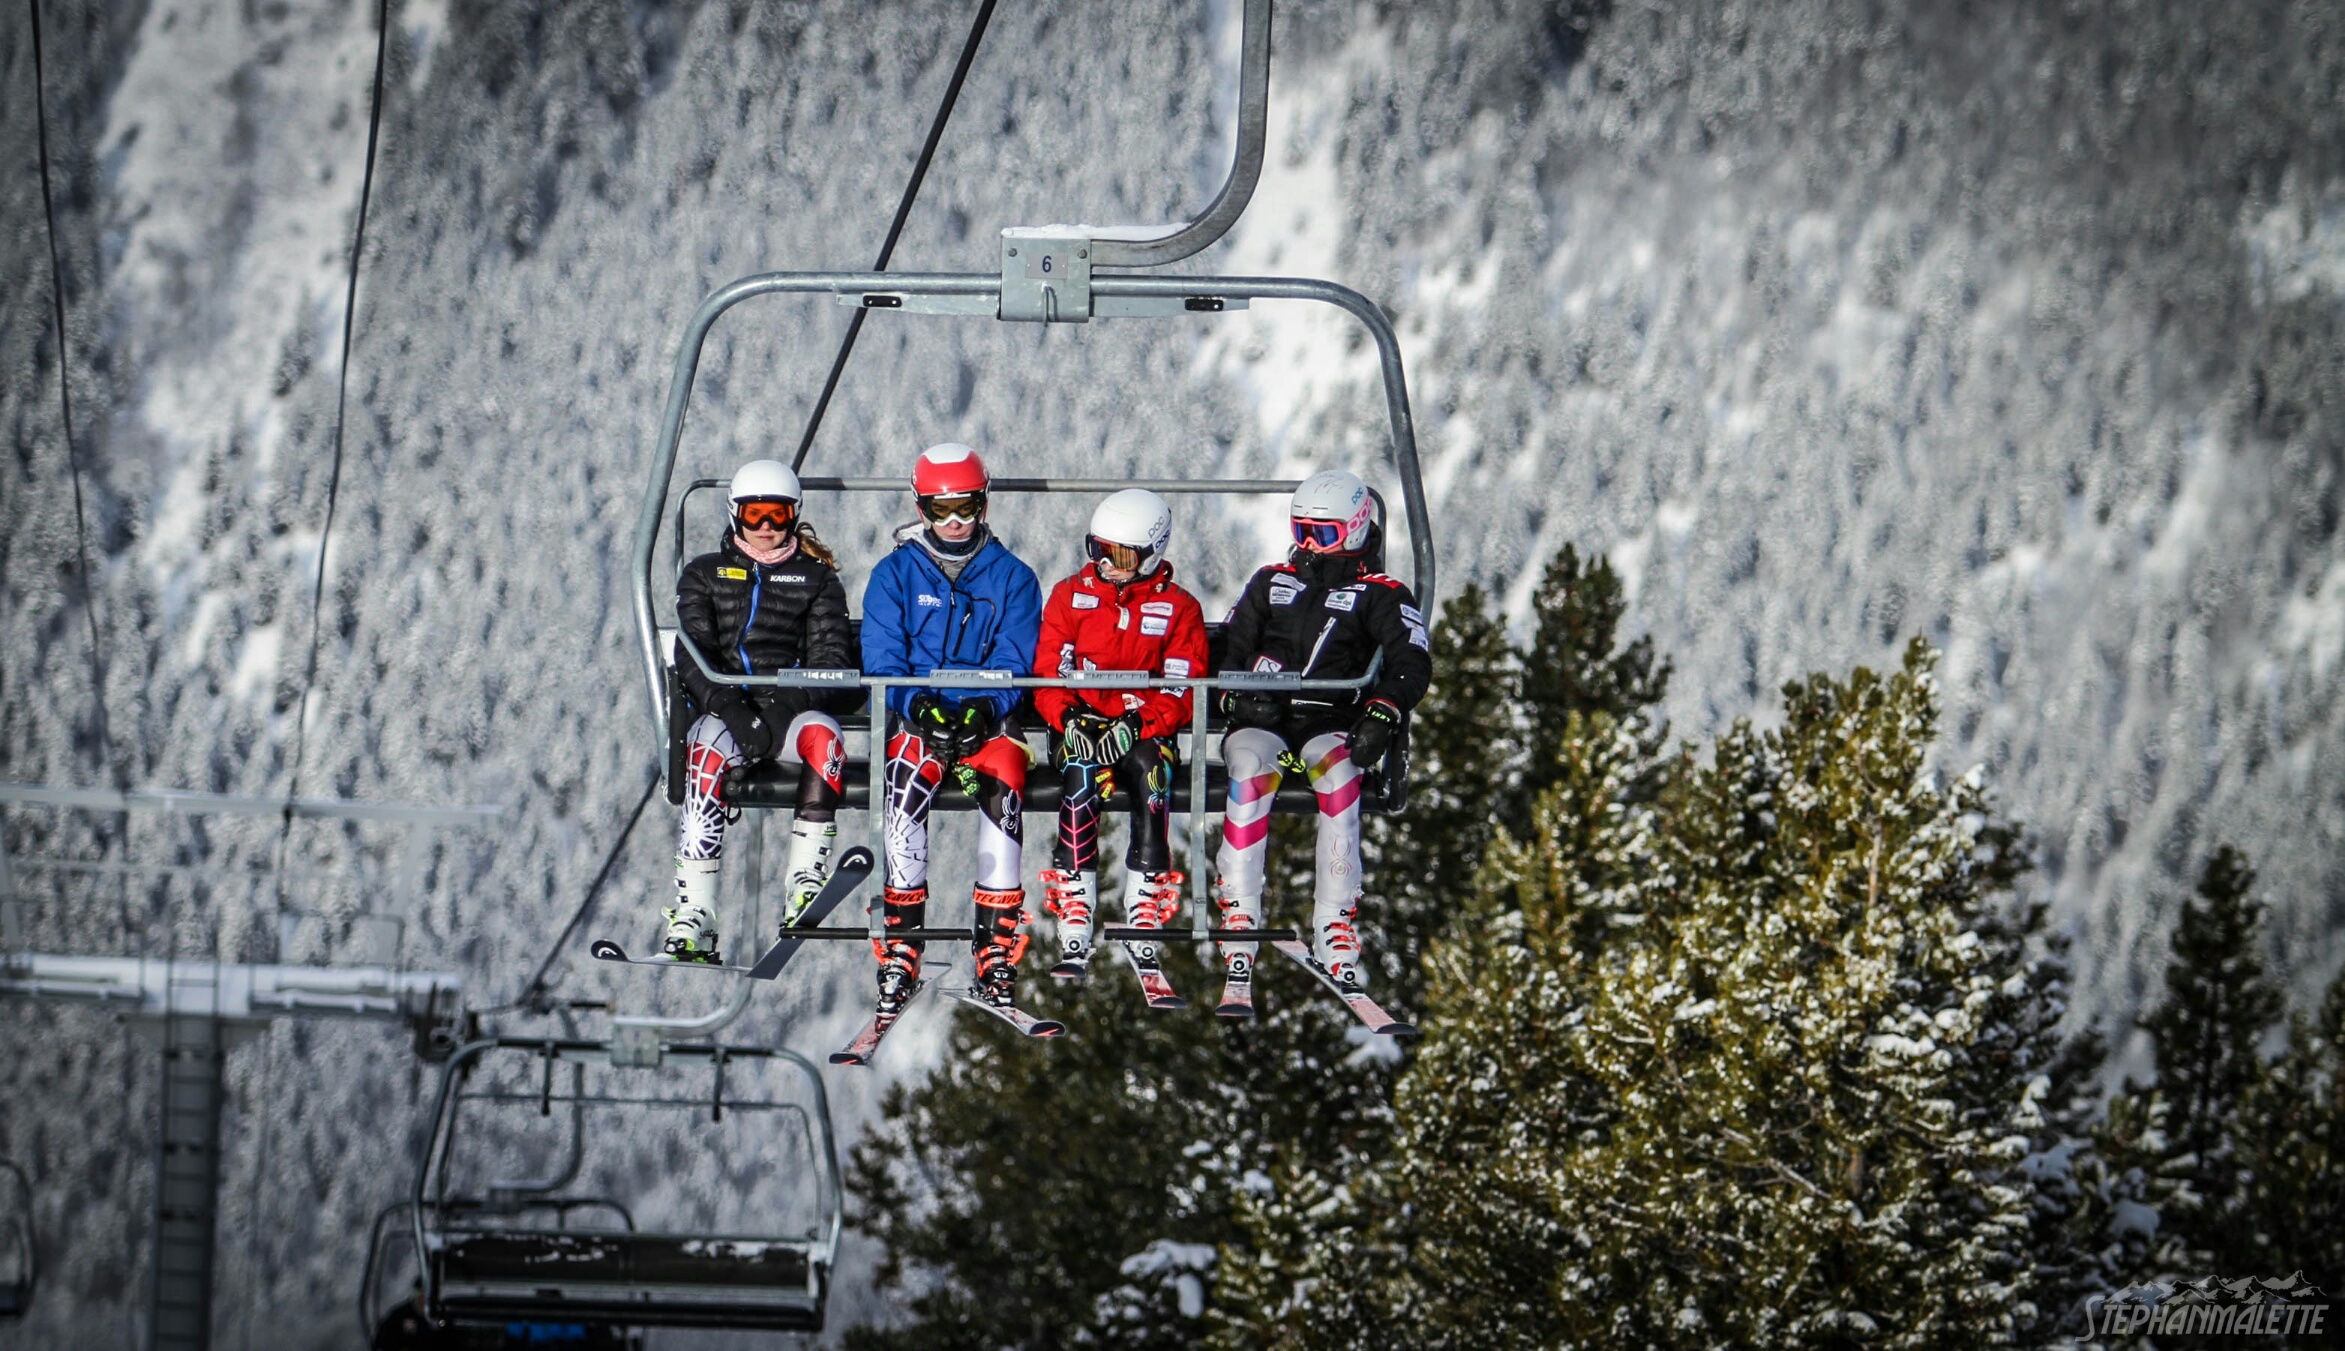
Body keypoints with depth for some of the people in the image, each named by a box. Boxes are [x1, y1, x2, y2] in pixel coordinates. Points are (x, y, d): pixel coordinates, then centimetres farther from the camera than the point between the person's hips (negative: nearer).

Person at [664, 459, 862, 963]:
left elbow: (830, 657, 6)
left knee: (822, 734, -36)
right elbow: (693, 654, 3)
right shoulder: (704, 575, 18)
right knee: (709, 752, -36)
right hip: (723, 709, -1)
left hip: (792, 708, 1)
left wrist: (796, 699, -16)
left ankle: (804, 884, -39)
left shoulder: (817, 580, 19)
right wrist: (731, 707, -16)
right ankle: (692, 916, -42)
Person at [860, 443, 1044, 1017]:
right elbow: (881, 660, 3)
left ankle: (997, 956, -33)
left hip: (988, 719, 0)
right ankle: (899, 956, -33)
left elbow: (1013, 663, 2)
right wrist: (918, 705, -17)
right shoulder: (895, 575, 12)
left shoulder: (1012, 578, 13)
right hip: (913, 717, 0)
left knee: (1003, 781, -34)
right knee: (908, 780, -34)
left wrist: (983, 709, -18)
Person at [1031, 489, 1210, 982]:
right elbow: (1048, 674, 4)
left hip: (1146, 731, 0)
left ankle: (1144, 934, -35)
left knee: (1150, 776, -35)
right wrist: (1069, 719, -17)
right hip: (1082, 725, 0)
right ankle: (1074, 938, -37)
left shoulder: (1178, 608, 7)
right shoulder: (1070, 596, 10)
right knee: (1079, 781, -34)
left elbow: (1182, 690, -1)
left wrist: (1139, 725, -20)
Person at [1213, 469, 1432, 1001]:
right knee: (1251, 771, -34)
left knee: (1338, 774, -37)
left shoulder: (1381, 595, 12)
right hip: (1263, 721, 2)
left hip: (1332, 725, -2)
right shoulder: (1272, 583, 23)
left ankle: (1336, 931, -40)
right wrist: (1236, 694, -6)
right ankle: (1238, 917, -39)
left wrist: (1381, 713, -22)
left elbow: (1412, 662, -3)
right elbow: (1230, 649, 17)